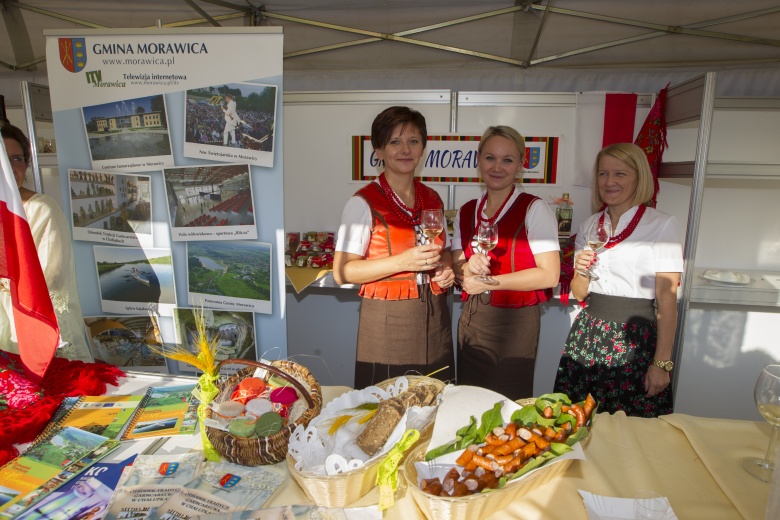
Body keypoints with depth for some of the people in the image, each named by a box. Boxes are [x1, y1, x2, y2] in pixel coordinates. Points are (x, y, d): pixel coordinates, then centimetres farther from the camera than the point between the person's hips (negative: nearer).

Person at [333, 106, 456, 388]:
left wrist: (446, 269, 0)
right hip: (386, 321, -5)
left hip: (434, 319, 5)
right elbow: (342, 272, -13)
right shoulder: (363, 203, -8)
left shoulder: (432, 199, 9)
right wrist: (402, 262, -22)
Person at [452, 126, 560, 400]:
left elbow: (549, 274, -15)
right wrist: (469, 268, -13)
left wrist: (487, 281, -14)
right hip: (471, 319, 5)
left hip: (515, 322, -5)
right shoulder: (466, 212, 7)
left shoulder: (534, 209, -9)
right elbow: (456, 265, 10)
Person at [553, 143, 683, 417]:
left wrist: (662, 362, -12)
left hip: (637, 340, -4)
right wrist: (582, 271, -10)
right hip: (589, 335, 4)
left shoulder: (662, 224, -5)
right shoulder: (589, 226, 9)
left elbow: (667, 297, -9)